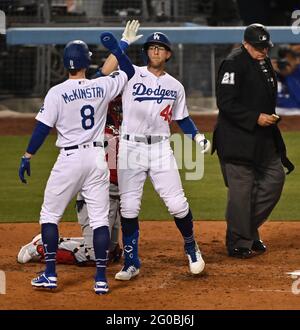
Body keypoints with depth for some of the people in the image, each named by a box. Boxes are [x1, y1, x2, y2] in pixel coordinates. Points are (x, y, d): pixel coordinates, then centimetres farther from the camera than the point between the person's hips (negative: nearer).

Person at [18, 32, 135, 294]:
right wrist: (114, 46, 22)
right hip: (97, 157, 3)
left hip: (69, 159, -2)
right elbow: (129, 71, 16)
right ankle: (101, 278, 1)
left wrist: (27, 157, -1)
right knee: (100, 218, 5)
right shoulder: (102, 87, -1)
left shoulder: (57, 92, -9)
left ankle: (50, 275, 8)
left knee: (50, 215, 11)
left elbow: (42, 128, -8)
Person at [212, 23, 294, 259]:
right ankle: (239, 243, 4)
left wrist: (270, 118, 14)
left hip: (264, 138, 9)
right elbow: (226, 103, -19)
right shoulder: (233, 64, -13)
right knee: (241, 189, -6)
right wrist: (256, 118, -22)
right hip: (237, 139, -9)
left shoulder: (265, 63, 15)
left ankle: (250, 230, 21)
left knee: (274, 179, 9)